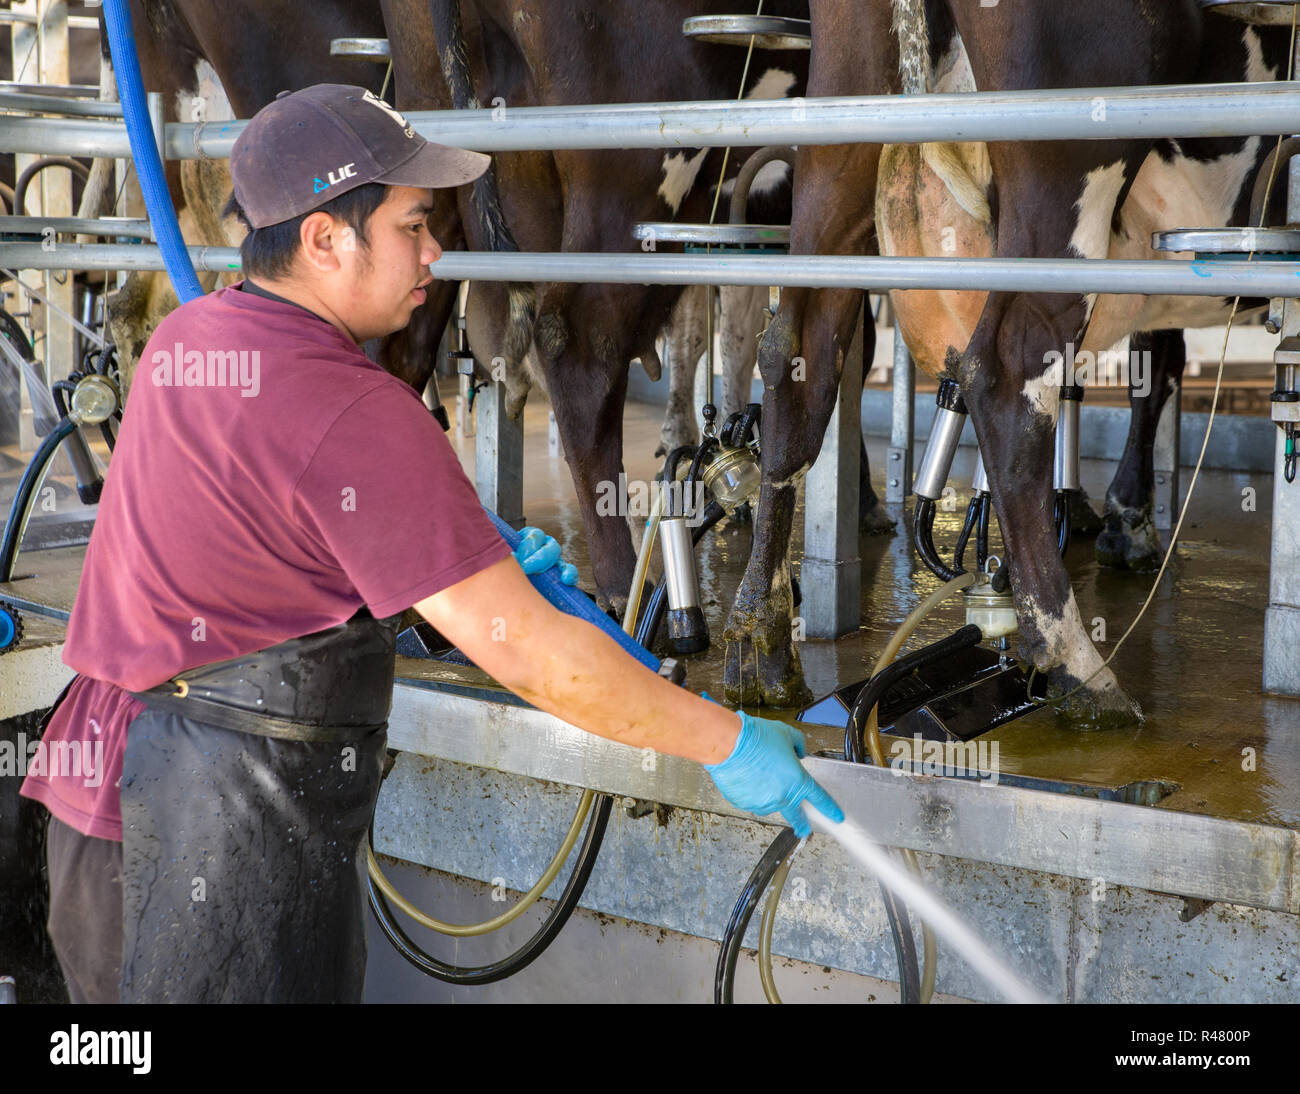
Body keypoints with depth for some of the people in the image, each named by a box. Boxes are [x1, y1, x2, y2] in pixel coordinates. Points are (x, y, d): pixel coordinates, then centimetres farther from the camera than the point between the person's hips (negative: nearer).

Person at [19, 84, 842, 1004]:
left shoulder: (182, 341, 6)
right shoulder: (357, 413, -21)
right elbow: (526, 653, -21)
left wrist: (478, 556, 20)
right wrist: (727, 744, -12)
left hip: (106, 794, 9)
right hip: (237, 837, -9)